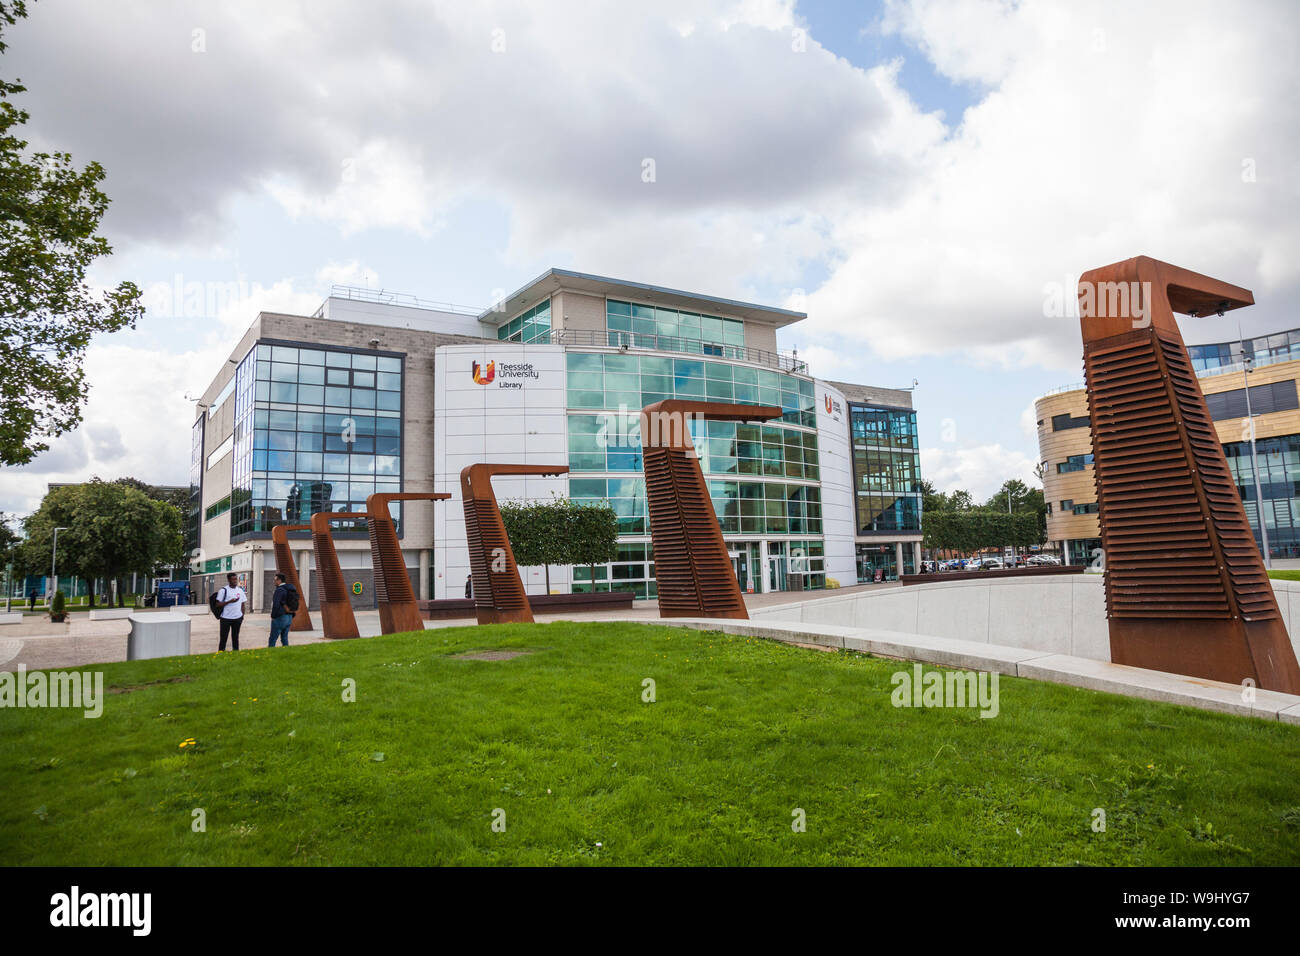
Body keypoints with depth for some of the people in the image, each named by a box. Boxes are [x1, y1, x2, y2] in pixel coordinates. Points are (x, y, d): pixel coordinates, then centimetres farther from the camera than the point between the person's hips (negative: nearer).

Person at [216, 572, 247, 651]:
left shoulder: (240, 590, 8)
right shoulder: (223, 590, -6)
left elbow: (243, 604, 14)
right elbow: (218, 604, -10)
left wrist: (242, 616, 10)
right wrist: (230, 601, -22)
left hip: (237, 618, 4)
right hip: (226, 618, -4)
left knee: (235, 637, 13)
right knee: (223, 638, 2)